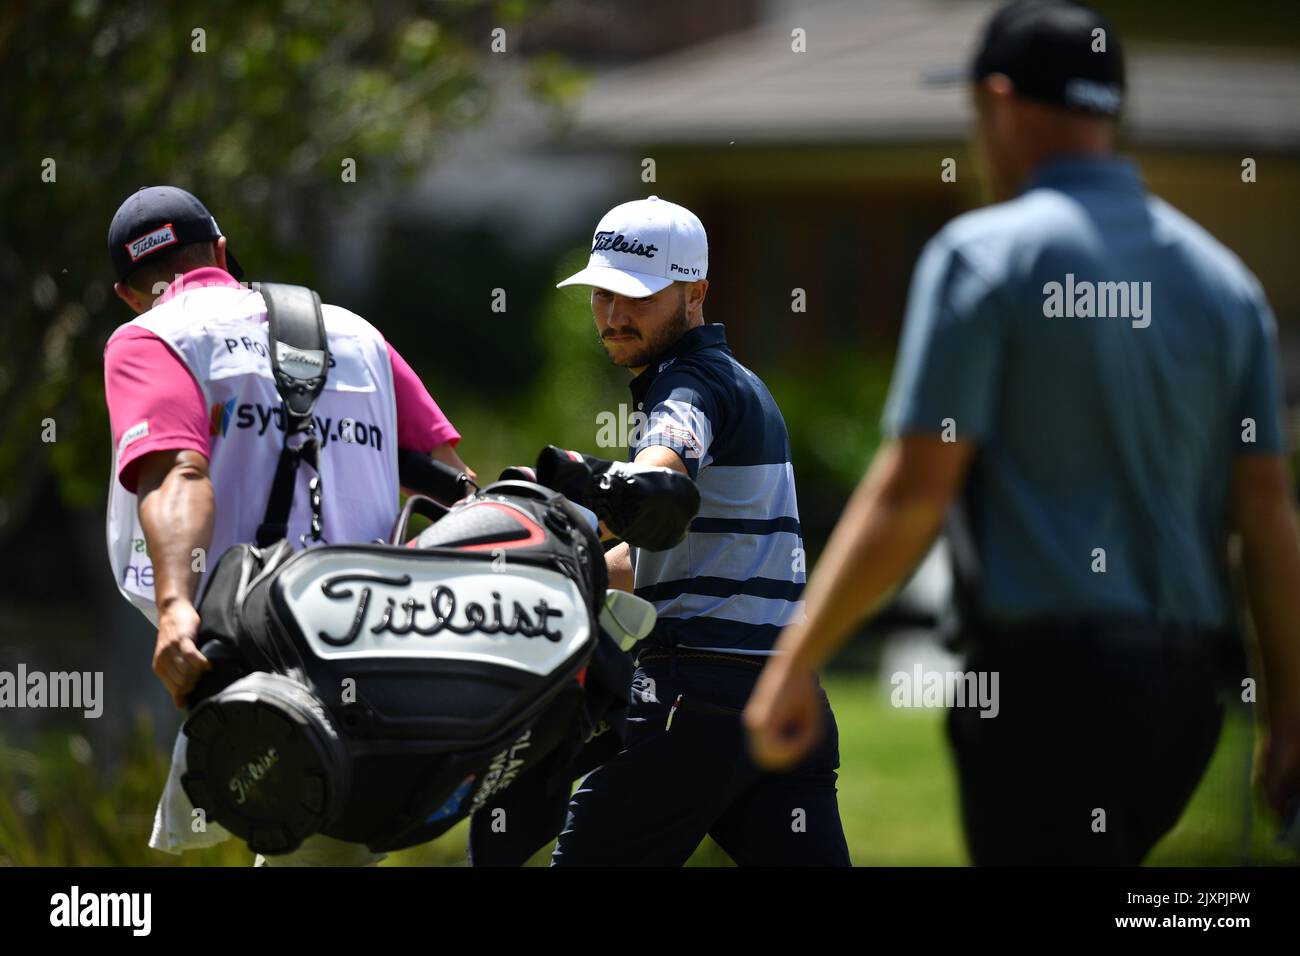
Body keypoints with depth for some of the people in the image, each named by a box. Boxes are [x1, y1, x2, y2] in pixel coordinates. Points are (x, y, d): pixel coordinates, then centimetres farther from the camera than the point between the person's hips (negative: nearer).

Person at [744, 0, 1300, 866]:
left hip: (1049, 673, -6)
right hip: (1187, 692, 7)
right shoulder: (1224, 279, 11)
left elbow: (913, 491, -12)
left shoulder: (986, 253, -7)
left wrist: (795, 661, -6)